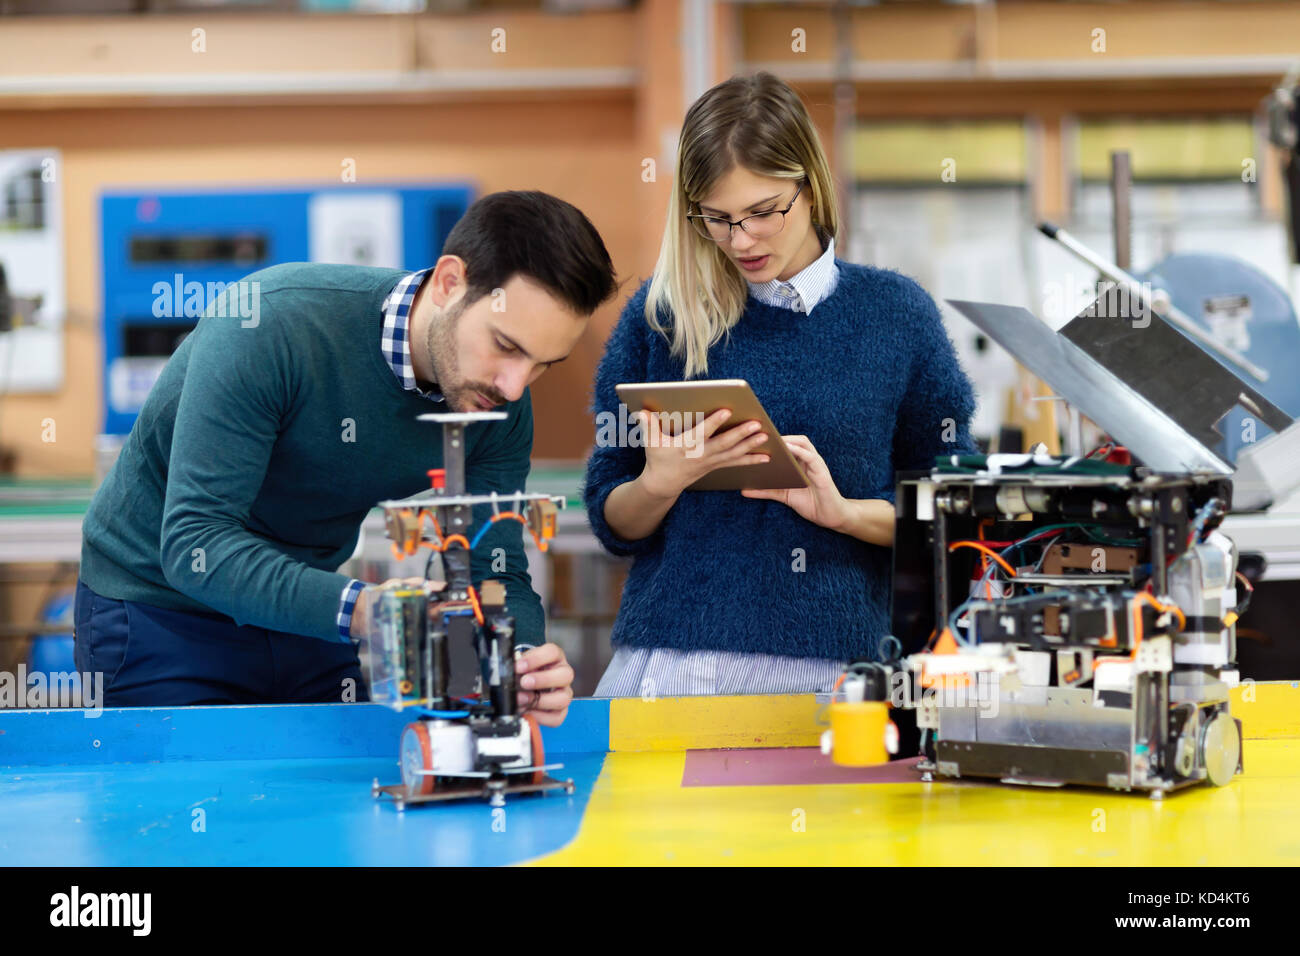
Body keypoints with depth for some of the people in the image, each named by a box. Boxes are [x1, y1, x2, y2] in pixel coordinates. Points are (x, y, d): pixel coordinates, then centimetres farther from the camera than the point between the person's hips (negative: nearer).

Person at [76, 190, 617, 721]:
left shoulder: (500, 406, -13)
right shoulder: (272, 324, -32)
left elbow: (495, 575, -9)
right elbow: (194, 544, -35)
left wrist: (521, 662, -32)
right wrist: (361, 611, -48)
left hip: (304, 615, 5)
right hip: (157, 611, -5)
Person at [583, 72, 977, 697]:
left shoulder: (895, 313, 6)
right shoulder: (659, 313, 8)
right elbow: (611, 524, 11)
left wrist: (842, 511, -8)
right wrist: (660, 482, -9)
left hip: (829, 667, 0)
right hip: (666, 661, 0)